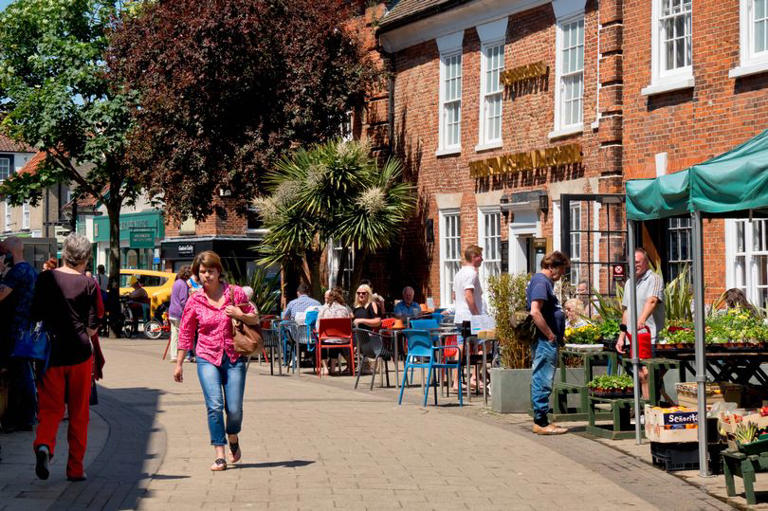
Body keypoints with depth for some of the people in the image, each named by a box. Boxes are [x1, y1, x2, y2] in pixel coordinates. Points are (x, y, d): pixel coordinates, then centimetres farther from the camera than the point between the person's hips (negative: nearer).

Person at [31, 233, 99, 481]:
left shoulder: (45, 278, 0)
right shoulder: (88, 284, -5)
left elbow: (36, 315, 5)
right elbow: (93, 326, -4)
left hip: (52, 351, 1)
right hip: (80, 352, -1)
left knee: (50, 407, 7)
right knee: (79, 414, 9)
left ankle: (44, 444, -23)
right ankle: (75, 468, 12)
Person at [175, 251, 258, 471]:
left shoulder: (235, 293, 1)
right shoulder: (194, 301, 1)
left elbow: (255, 319, 10)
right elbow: (185, 334, 9)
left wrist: (241, 316, -11)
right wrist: (179, 364, 9)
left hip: (234, 358, 0)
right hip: (207, 358, 0)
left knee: (234, 409, -2)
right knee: (215, 406, -14)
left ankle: (233, 439, 31)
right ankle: (220, 456, -9)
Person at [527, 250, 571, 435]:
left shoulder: (544, 281, 18)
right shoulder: (541, 282, -15)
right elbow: (535, 312, -25)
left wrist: (554, 336, 19)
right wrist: (550, 335, -18)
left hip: (546, 341, 11)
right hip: (544, 341, -11)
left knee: (540, 380, 13)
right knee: (543, 381, -6)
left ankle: (540, 420, 19)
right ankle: (541, 422, -3)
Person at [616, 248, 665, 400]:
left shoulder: (654, 279, -5)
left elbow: (652, 301, -24)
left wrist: (641, 320, -40)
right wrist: (622, 336, 19)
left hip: (650, 336, -7)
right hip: (634, 337, 7)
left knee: (648, 373, -13)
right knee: (641, 375, 7)